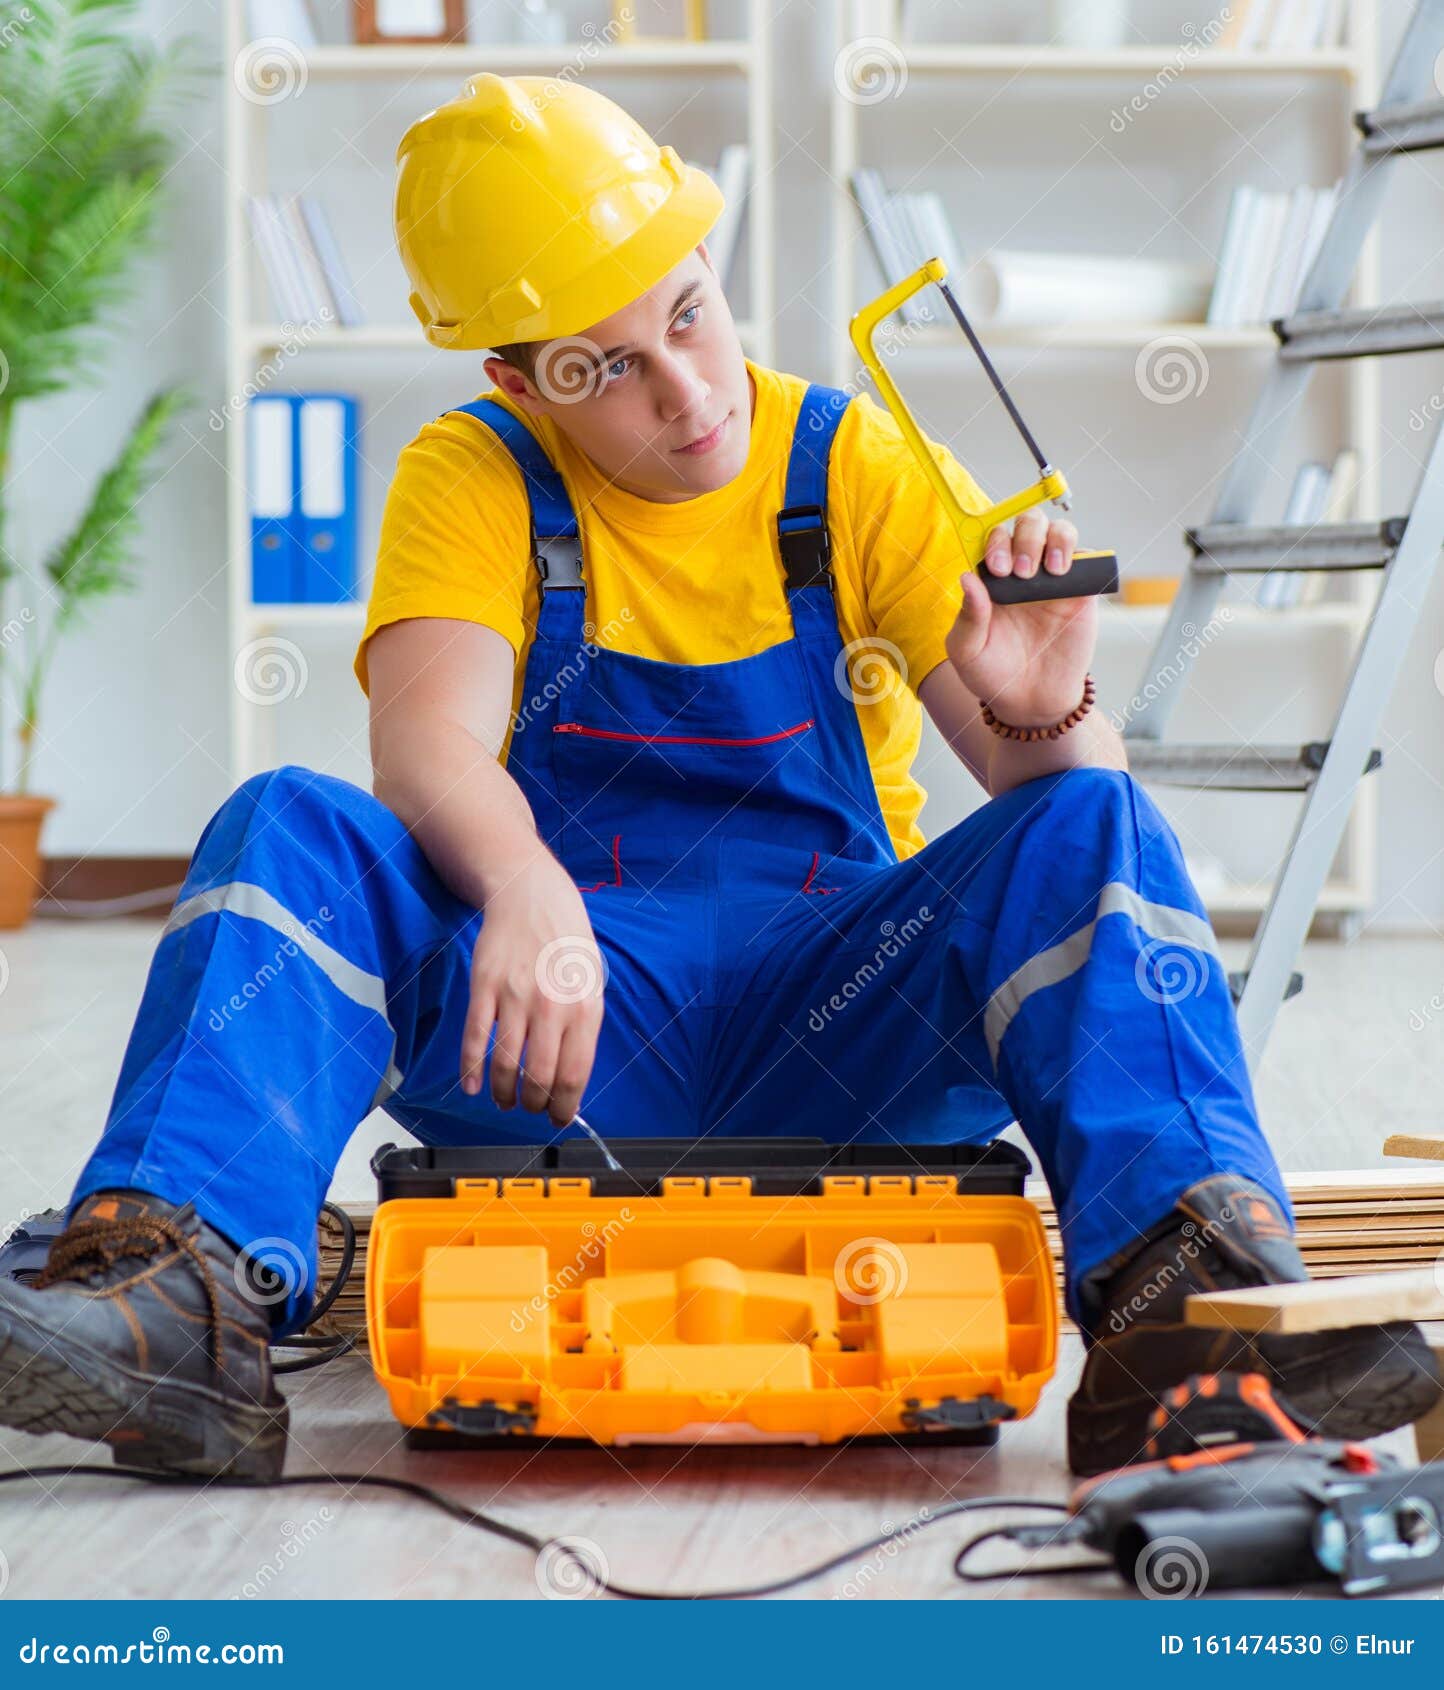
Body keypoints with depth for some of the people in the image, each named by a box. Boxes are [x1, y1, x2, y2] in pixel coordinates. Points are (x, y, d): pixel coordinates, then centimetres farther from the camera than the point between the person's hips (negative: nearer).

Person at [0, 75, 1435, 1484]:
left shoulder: (865, 471, 5)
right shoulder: (478, 479, 4)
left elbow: (1051, 787, -1)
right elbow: (429, 743, -16)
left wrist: (1046, 720, -26)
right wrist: (526, 888, -38)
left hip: (836, 1026, 0)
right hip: (573, 1030, 0)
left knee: (1090, 827, -25)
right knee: (285, 828, -24)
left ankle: (1179, 1301, -43)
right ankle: (185, 1307, -42)